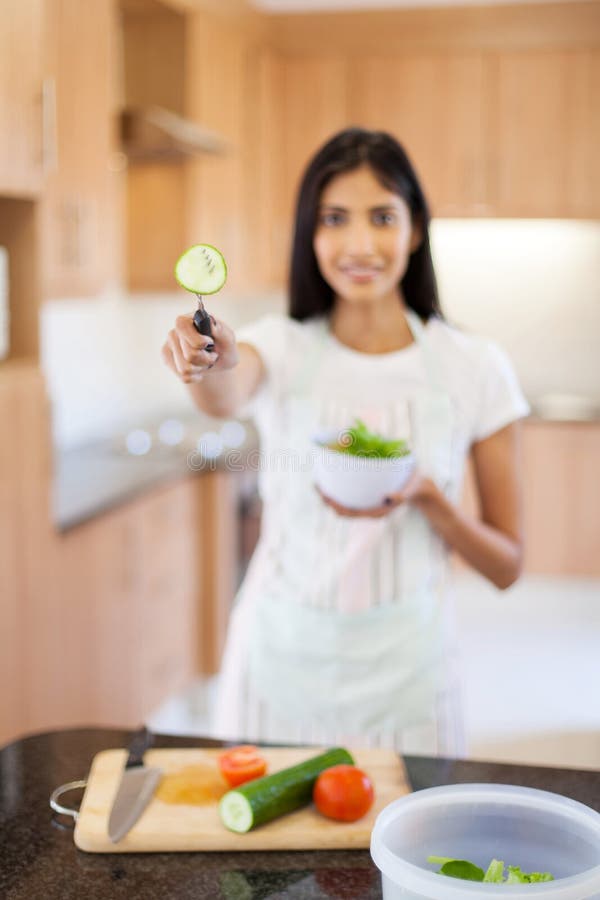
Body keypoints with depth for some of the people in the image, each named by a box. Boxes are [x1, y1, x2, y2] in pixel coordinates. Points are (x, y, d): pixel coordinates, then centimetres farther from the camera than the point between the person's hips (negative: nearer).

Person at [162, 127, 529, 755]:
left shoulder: (474, 368, -3)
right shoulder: (281, 348, -3)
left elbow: (506, 566, 0)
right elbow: (225, 398, -27)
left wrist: (425, 497, -17)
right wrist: (212, 363, -49)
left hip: (401, 673, 0)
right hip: (281, 658, 1)